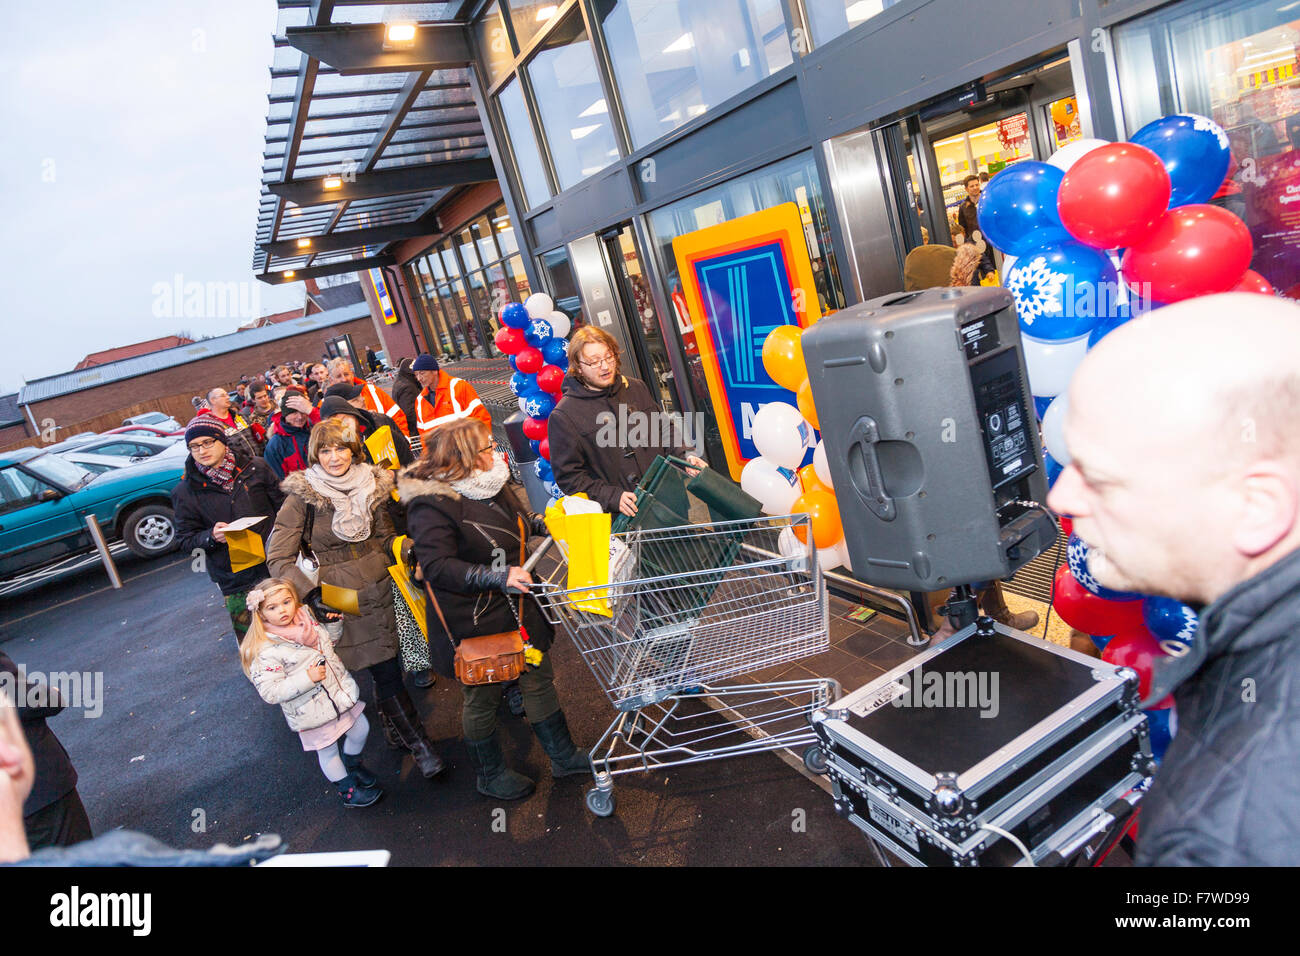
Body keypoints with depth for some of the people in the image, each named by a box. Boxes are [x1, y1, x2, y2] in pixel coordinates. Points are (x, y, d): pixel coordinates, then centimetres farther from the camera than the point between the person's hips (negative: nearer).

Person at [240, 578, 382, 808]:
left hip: (341, 692, 6)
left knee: (360, 730, 22)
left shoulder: (308, 619, -3)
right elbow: (270, 692, -26)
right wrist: (307, 678, -31)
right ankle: (348, 790, 37)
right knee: (328, 751, 13)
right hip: (313, 711, -6)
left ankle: (352, 765, 52)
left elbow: (330, 641, 16)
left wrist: (335, 622, -4)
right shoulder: (265, 652, -24)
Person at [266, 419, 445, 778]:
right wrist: (313, 593, -22)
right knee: (387, 673, -2)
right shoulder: (301, 497, -9)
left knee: (387, 671, 7)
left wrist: (413, 548, -4)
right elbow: (278, 558, -10)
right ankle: (420, 747, 11)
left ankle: (399, 730, 33)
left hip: (380, 590, 4)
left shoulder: (371, 485, 3)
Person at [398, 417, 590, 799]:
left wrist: (544, 524, 3)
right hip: (475, 621, -8)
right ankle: (490, 775, 36)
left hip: (518, 607, 8)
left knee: (539, 679, 19)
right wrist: (499, 577, -36)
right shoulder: (431, 505, -23)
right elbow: (437, 567, -30)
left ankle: (563, 756, 38)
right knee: (484, 696, 12)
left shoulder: (490, 481, 0)